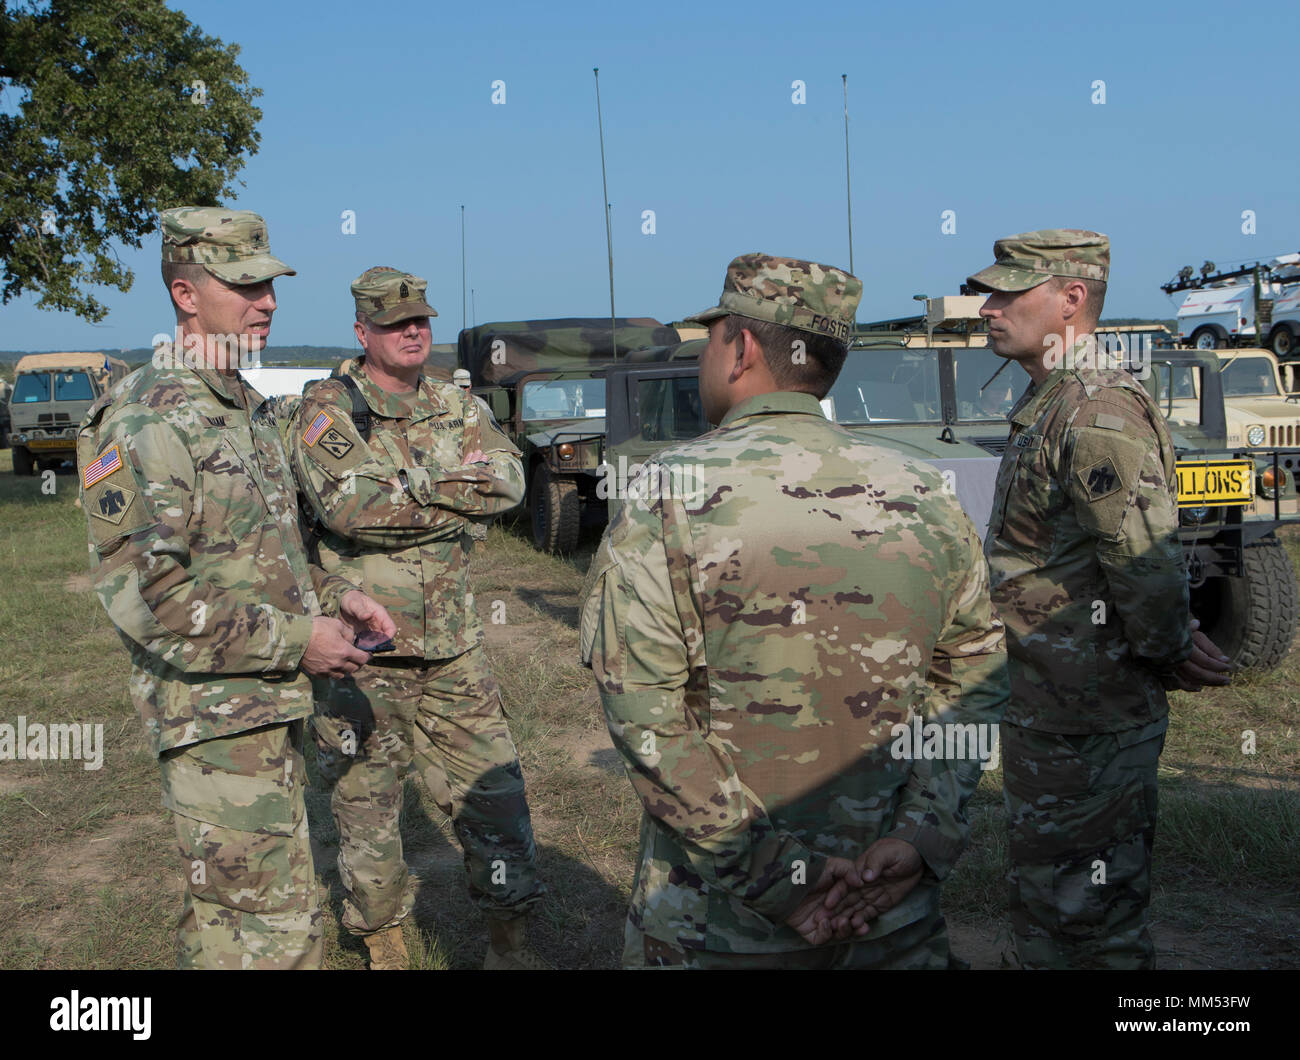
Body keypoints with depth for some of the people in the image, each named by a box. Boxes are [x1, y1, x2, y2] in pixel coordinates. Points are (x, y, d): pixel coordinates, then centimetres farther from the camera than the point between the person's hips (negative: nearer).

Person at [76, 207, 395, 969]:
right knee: (276, 927, -5)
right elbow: (138, 590, -23)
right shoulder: (148, 422, -16)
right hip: (213, 716, -9)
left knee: (226, 912, 20)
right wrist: (295, 640, -20)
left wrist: (334, 595, 7)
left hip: (273, 706, 9)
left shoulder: (247, 408, 14)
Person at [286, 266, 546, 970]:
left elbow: (508, 480, -7)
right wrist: (450, 488, -12)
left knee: (493, 788, 7)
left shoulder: (457, 406, 10)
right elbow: (348, 505, -22)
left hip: (452, 648, 4)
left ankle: (508, 938, 24)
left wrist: (406, 489, -16)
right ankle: (383, 941, 30)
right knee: (366, 802, 9)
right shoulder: (328, 409, -5)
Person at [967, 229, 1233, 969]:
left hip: (1089, 723, -10)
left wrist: (1168, 648, -11)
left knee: (1091, 930, 2)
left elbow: (1146, 560, -26)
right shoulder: (1046, 407, 13)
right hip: (1047, 713, 10)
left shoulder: (1099, 413, -20)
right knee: (1045, 915, 22)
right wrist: (1173, 642, 11)